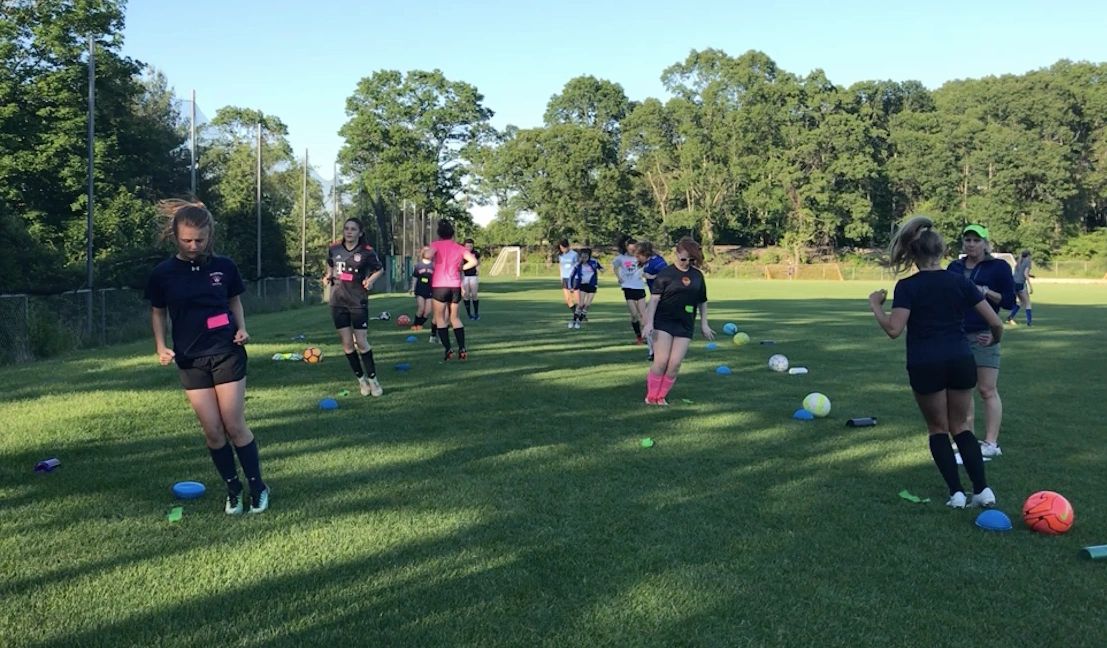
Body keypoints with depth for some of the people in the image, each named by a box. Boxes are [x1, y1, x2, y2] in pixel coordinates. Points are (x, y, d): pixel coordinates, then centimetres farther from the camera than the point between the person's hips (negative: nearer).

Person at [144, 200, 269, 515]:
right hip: (191, 360, 1)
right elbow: (157, 312, 9)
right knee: (212, 431, 2)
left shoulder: (224, 266, -3)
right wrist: (161, 347, -5)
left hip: (227, 353, -1)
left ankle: (257, 486, 14)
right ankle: (232, 488, 21)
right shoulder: (163, 273, -4)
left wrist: (242, 328, -4)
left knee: (234, 426, -2)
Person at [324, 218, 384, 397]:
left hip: (358, 302, -3)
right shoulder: (334, 249, 2)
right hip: (338, 302, 3)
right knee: (347, 343, 6)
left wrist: (371, 280, -11)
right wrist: (328, 276, 2)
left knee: (361, 342, -4)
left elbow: (380, 269, 7)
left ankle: (372, 379, 12)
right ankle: (361, 379, 21)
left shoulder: (367, 252, -7)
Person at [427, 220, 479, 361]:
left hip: (439, 286, -3)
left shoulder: (436, 244, -1)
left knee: (440, 318, 7)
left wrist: (433, 264, -2)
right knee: (454, 317, 16)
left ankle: (448, 350, -3)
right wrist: (461, 268, 8)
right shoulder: (459, 248, 8)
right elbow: (474, 261, -3)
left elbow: (429, 255, -22)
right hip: (456, 286, 3)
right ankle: (462, 349, 7)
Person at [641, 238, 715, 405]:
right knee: (661, 361, -10)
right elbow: (655, 298, -9)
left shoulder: (697, 275, 9)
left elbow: (702, 301, 17)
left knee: (675, 364, -2)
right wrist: (649, 322, -17)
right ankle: (651, 396, 6)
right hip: (664, 322, -4)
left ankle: (661, 397, 14)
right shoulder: (665, 273, -4)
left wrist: (704, 324, 14)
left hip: (685, 325, 4)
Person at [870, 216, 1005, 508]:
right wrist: (994, 339, 25)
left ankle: (957, 493, 11)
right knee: (959, 426, 19)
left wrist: (874, 305, -1)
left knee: (938, 429, 15)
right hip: (961, 361, 3)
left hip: (925, 365, -3)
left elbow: (894, 329, -17)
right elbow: (996, 323, 3)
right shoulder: (960, 281, 3)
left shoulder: (907, 287, -6)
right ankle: (983, 490, 11)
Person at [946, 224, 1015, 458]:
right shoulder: (954, 267, 13)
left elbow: (1010, 301, -3)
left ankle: (991, 443, -1)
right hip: (957, 335, 5)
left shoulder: (998, 267, -1)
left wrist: (986, 292, -16)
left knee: (987, 390, -5)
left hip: (983, 336, -5)